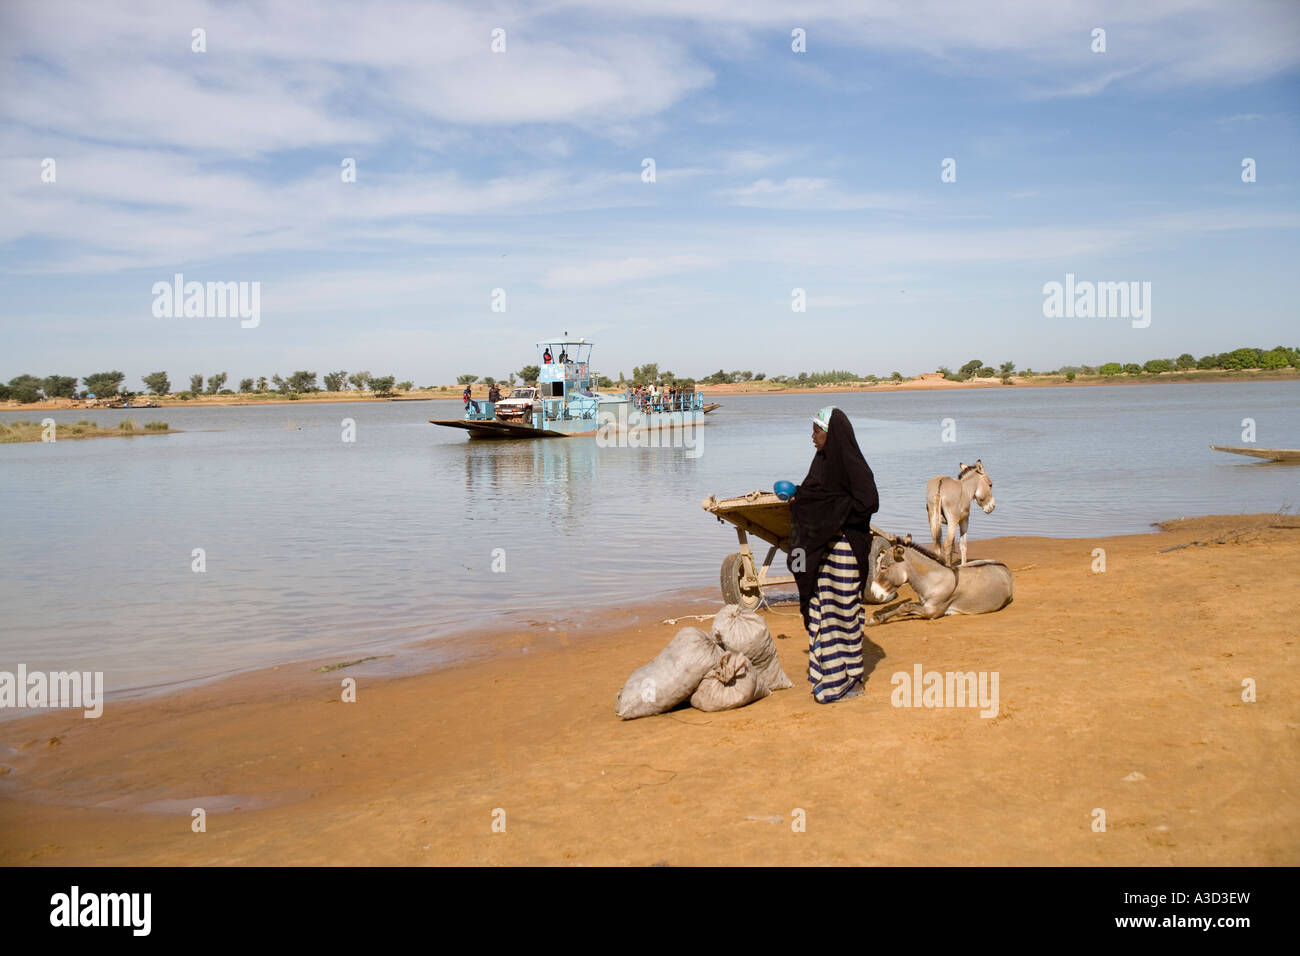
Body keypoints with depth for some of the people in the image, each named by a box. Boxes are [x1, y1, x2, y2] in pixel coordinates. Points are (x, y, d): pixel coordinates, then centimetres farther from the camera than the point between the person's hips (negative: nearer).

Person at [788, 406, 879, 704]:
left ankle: (850, 679, 10)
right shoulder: (822, 460, 10)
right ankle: (827, 671, 24)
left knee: (843, 609, -1)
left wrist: (833, 512, -19)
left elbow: (868, 503, -25)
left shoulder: (852, 464, -16)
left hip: (843, 545, -9)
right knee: (820, 608, 13)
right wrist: (797, 496, 2)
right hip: (820, 545, 9)